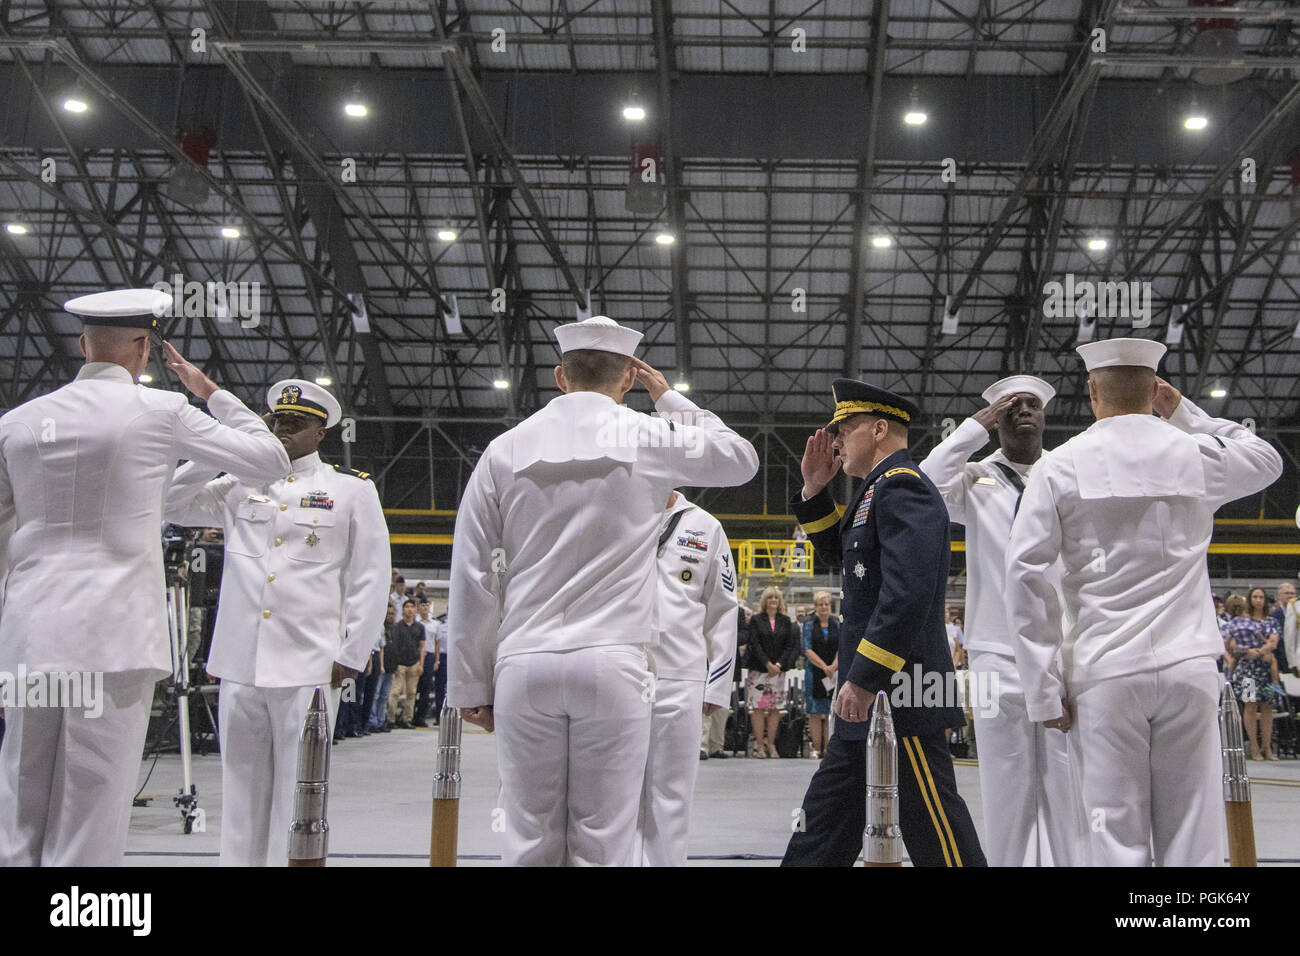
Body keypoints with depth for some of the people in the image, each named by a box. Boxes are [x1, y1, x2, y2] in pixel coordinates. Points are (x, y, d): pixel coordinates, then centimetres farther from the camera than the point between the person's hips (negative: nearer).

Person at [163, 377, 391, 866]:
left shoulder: (353, 489, 7)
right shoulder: (242, 486, 16)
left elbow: (370, 578, 4)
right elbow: (172, 504, 14)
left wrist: (352, 655, -3)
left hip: (310, 667, -3)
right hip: (239, 665, 3)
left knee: (297, 792, -2)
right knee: (242, 789, 9)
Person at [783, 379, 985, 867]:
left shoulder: (903, 486, -15)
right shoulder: (881, 490, 17)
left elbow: (908, 591, -26)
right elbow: (840, 552, 30)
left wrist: (863, 679, -25)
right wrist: (814, 490, 16)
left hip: (900, 690, -11)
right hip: (868, 698, 11)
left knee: (933, 825, -4)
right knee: (827, 816, 16)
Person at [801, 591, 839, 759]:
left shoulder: (837, 624, 10)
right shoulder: (809, 624, 4)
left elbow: (841, 648, 3)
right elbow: (807, 649, -4)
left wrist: (833, 666, -14)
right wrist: (824, 666, -15)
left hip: (834, 673, 1)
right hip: (814, 672, -1)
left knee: (831, 712, -1)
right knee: (815, 713, -1)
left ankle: (828, 747, 2)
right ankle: (816, 748, 2)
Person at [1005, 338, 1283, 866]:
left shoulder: (1059, 466, -1)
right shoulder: (1196, 455, 6)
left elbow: (1026, 575, -7)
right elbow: (1266, 459, 29)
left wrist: (1044, 689, -2)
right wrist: (1185, 412, 24)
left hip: (1103, 671, -2)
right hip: (1187, 666, 2)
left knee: (1117, 841, 2)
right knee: (1194, 837, 6)